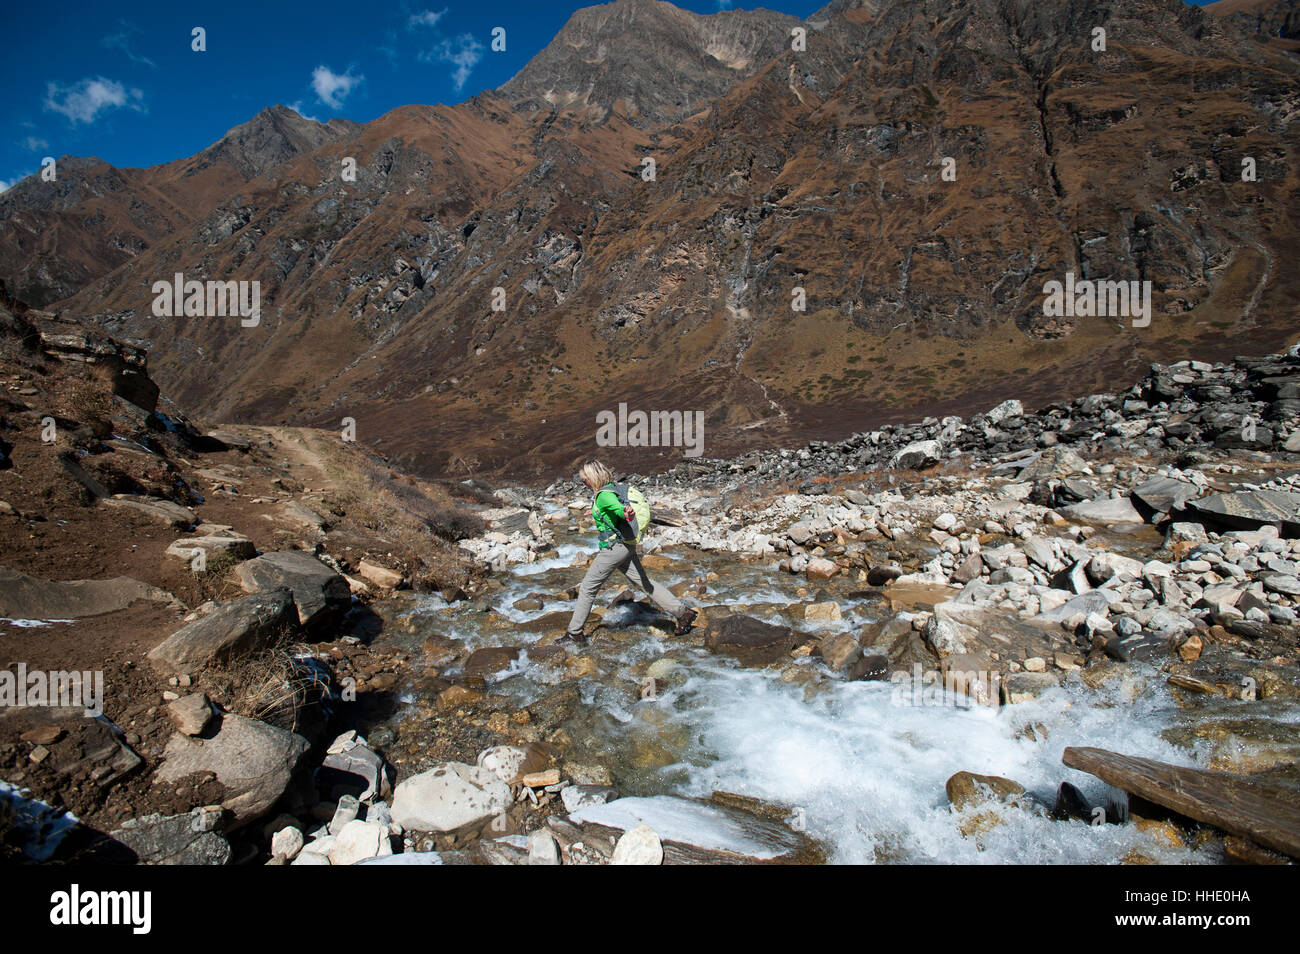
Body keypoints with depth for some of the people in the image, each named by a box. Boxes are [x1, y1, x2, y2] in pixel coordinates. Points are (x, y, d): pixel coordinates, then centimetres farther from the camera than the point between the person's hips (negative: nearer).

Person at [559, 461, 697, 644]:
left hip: (614, 547, -9)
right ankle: (682, 612, 11)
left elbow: (617, 506, -40)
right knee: (645, 583, 12)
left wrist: (626, 513, -64)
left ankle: (575, 633, 11)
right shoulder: (613, 488, 12)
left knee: (587, 588, 2)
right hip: (626, 547, 10)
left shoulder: (604, 495, -17)